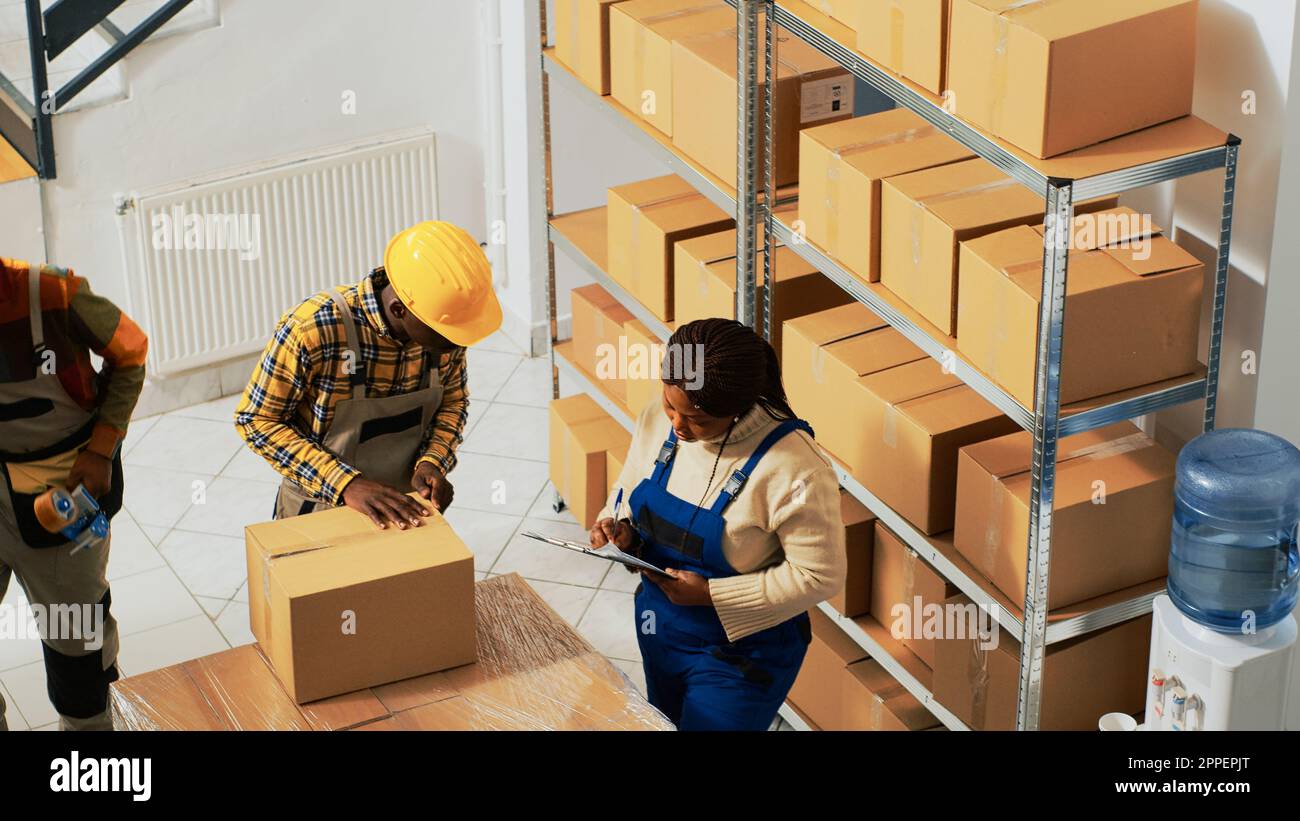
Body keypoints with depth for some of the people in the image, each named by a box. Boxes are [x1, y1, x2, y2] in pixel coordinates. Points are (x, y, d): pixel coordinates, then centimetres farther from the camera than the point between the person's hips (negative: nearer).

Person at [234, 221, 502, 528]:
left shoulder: (446, 328, -16)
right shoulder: (311, 330, -30)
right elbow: (257, 421, -20)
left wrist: (432, 463, -17)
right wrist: (346, 484, -29)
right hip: (319, 512, -3)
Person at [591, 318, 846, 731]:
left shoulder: (795, 468, -31)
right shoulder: (657, 419, -12)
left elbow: (819, 576, -23)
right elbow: (630, 488, 8)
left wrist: (712, 595, -27)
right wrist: (621, 527, -16)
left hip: (740, 652, -6)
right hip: (659, 631, 7)